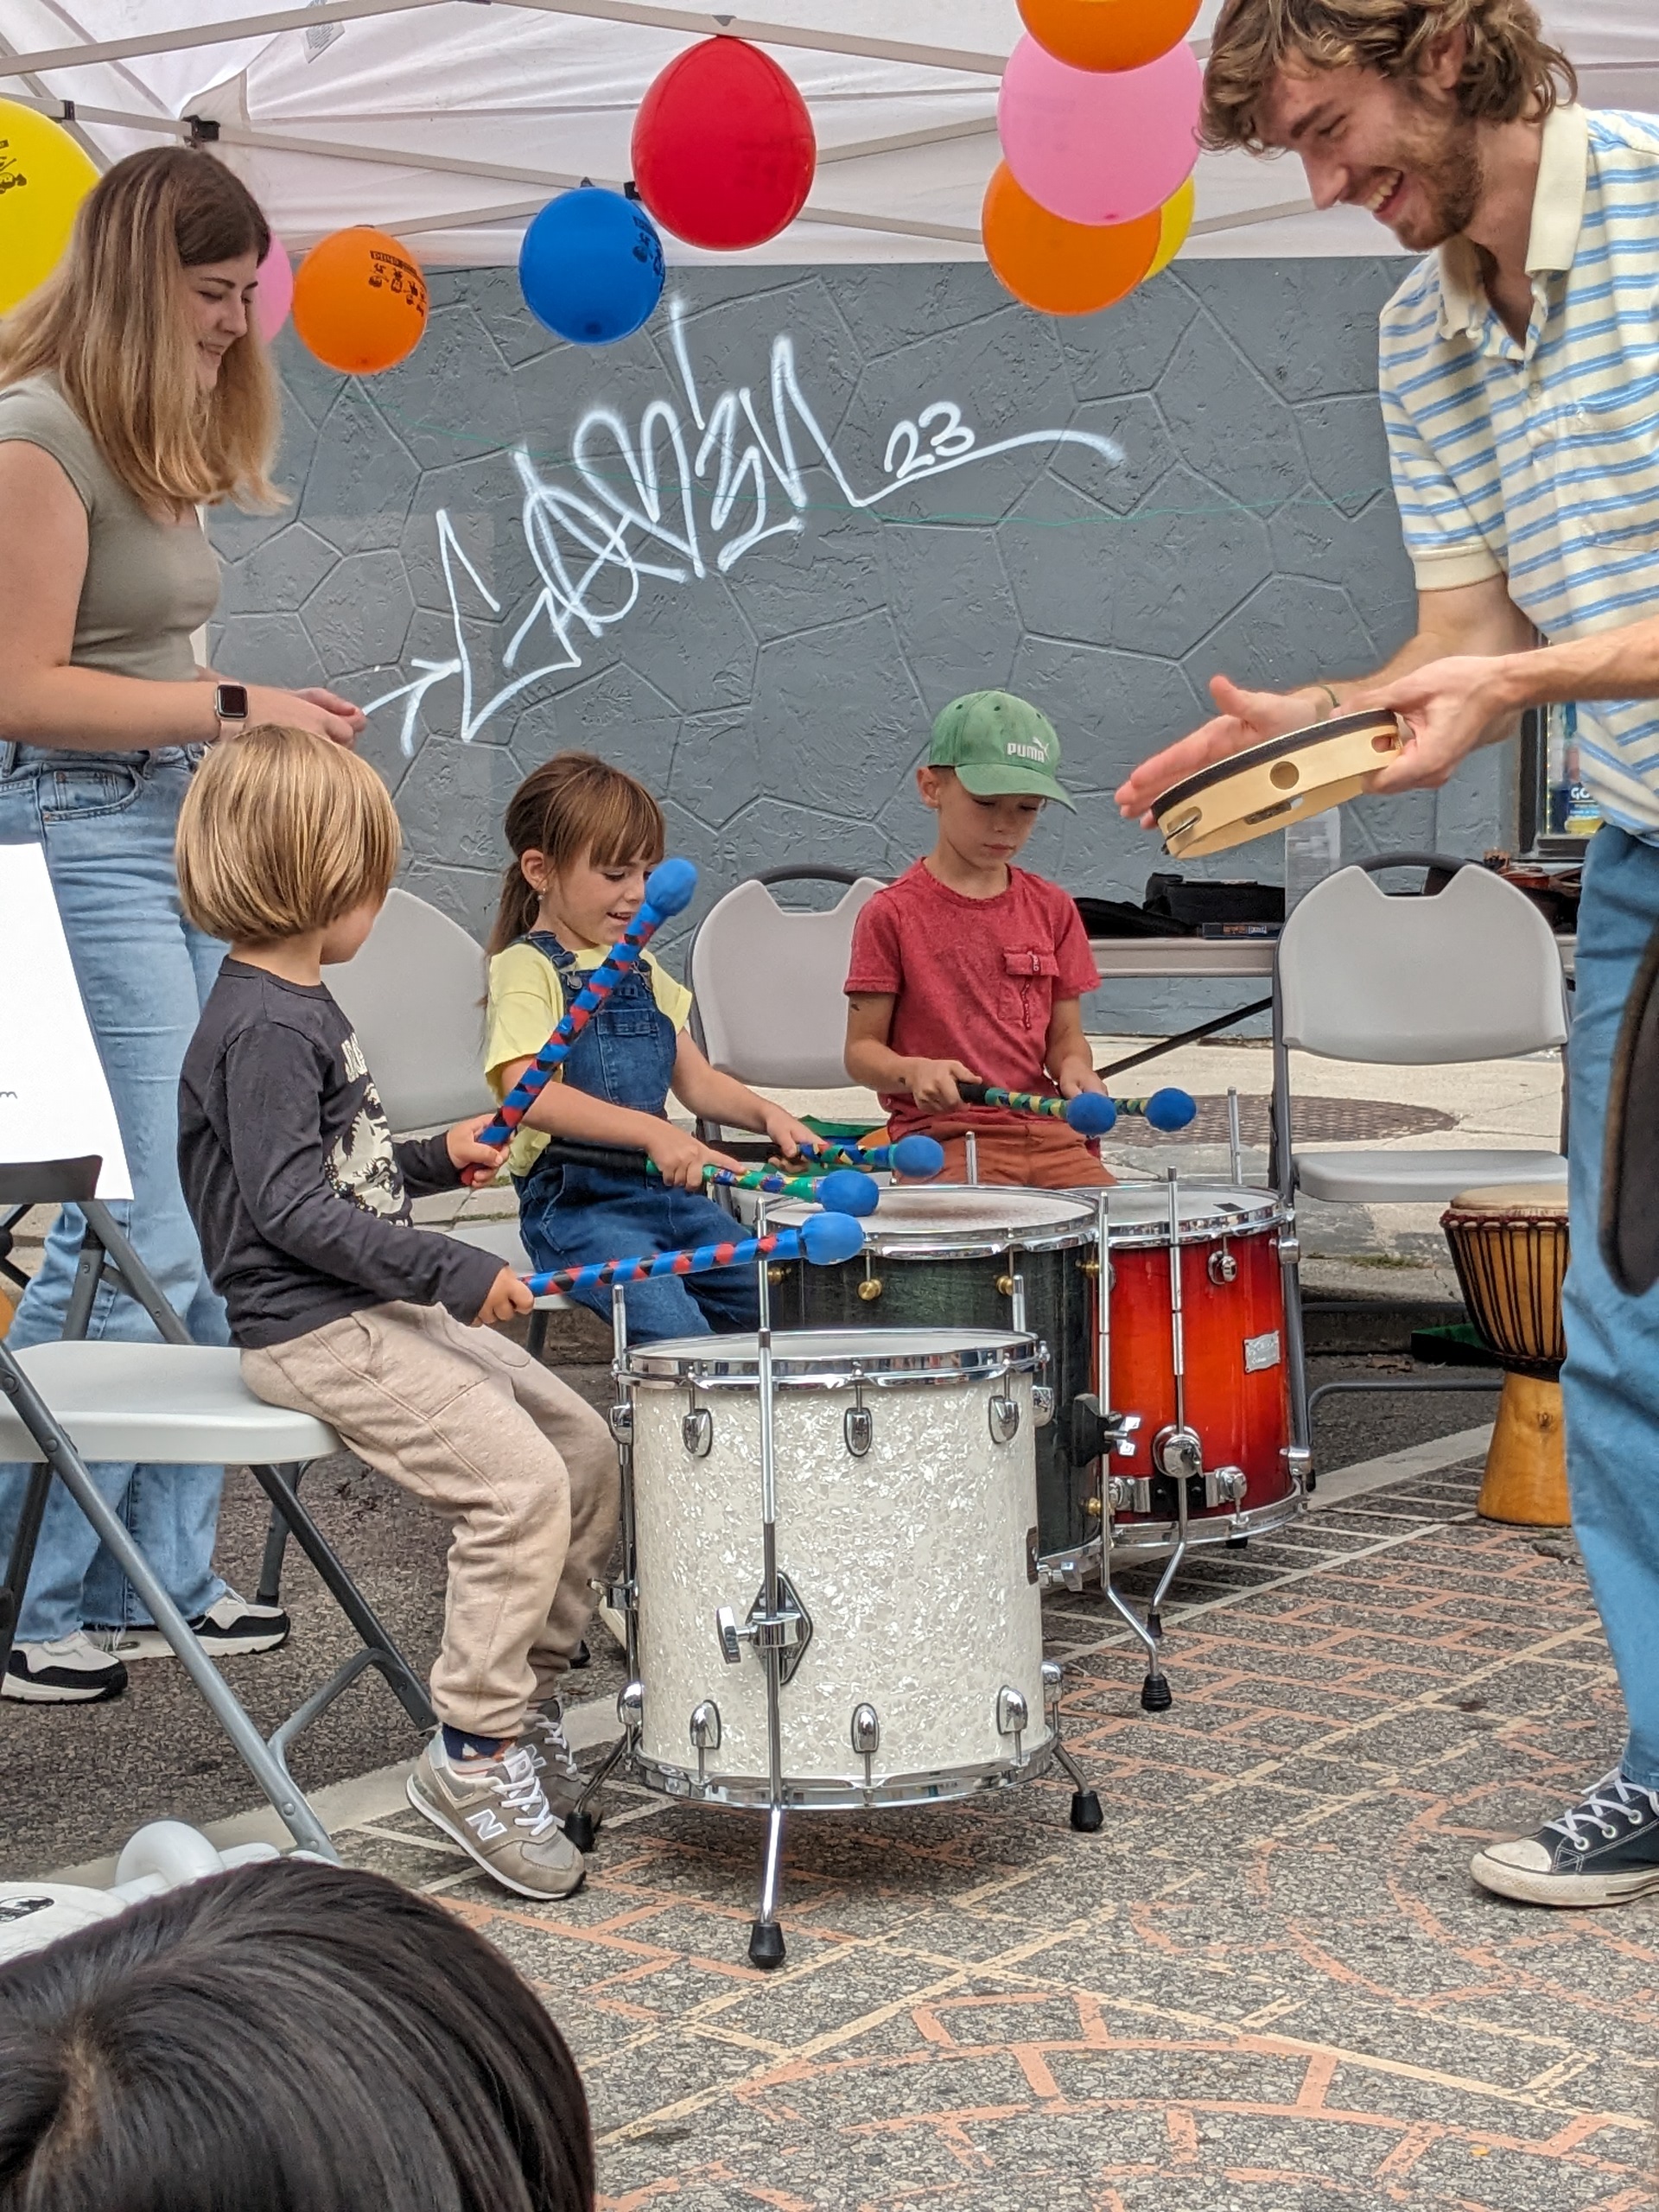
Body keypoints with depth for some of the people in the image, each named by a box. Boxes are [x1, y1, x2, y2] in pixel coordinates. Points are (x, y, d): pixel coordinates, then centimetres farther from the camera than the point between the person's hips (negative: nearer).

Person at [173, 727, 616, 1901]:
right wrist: (457, 1272, -24)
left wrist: (433, 1160, 13)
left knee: (586, 1445, 7)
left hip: (389, 1311, 11)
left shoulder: (304, 1007, 15)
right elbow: (292, 1207, -24)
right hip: (315, 1332, -10)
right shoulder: (262, 1026, -17)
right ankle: (475, 1756, -10)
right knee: (520, 1481, -21)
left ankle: (527, 1693, 18)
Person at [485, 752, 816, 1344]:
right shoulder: (527, 968, -10)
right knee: (674, 1329, -27)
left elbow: (693, 1078, 18)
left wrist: (765, 1114, -3)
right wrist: (651, 1131, -35)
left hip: (667, 1190, 8)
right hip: (575, 1201, -8)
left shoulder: (641, 969, 15)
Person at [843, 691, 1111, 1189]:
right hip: (941, 1136, -4)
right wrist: (913, 1072, -20)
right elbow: (861, 1049, 1)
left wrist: (1074, 1067, -6)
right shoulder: (893, 914, 0)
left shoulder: (1052, 909, 13)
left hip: (1045, 1131, 4)